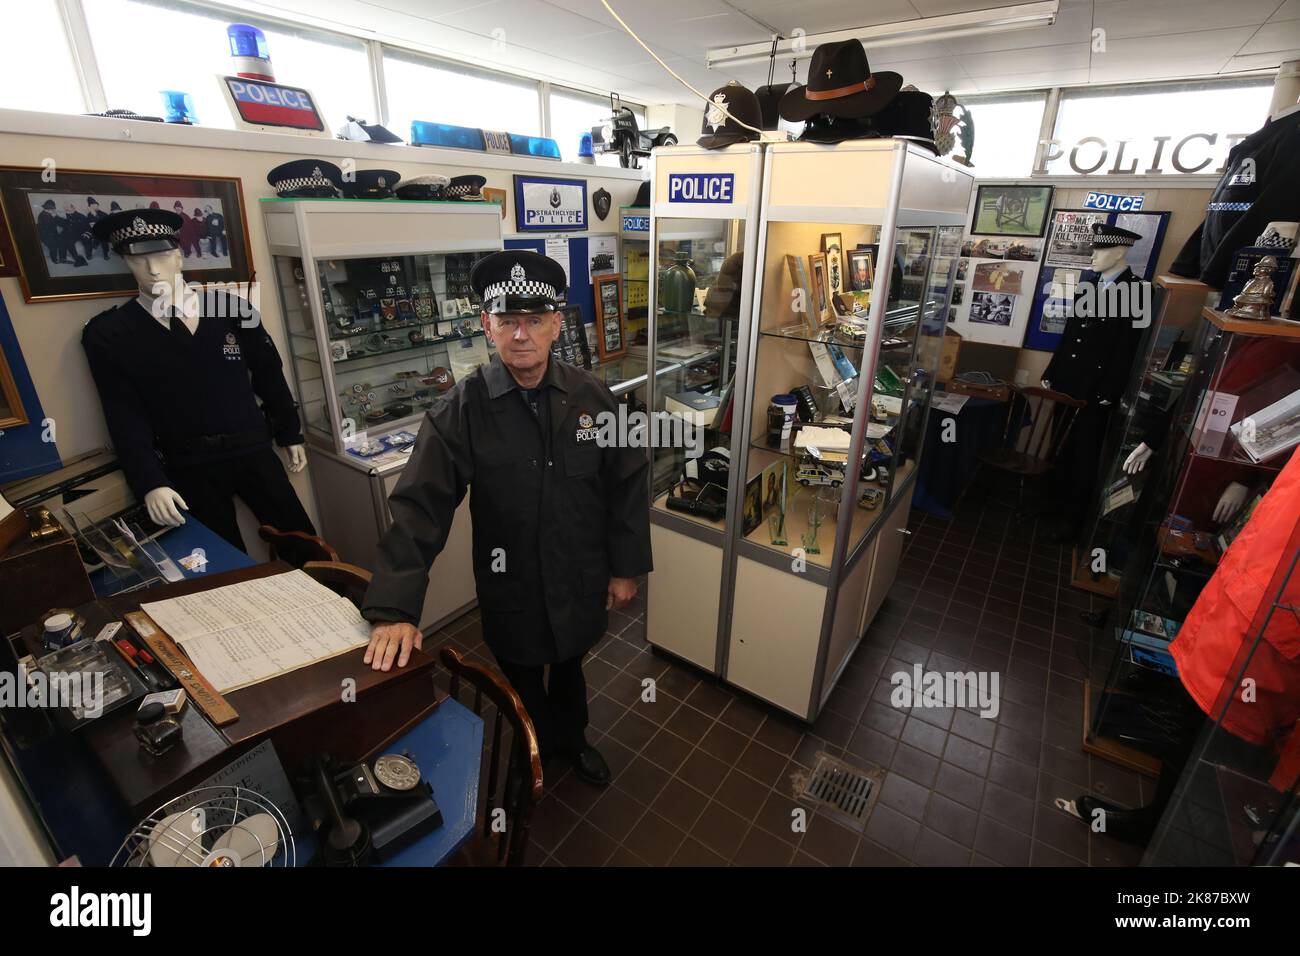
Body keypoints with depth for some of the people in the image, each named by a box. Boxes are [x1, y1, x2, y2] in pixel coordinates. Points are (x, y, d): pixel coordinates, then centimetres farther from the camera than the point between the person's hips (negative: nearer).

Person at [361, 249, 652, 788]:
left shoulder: (591, 396, -11)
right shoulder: (462, 409, -18)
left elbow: (627, 484, -4)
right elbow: (420, 505, -20)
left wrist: (626, 568, -1)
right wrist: (394, 610, -26)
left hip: (581, 581, 2)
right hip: (509, 587, -2)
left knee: (569, 665, 27)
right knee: (522, 681, 22)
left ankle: (571, 739, 57)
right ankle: (537, 752, 54)